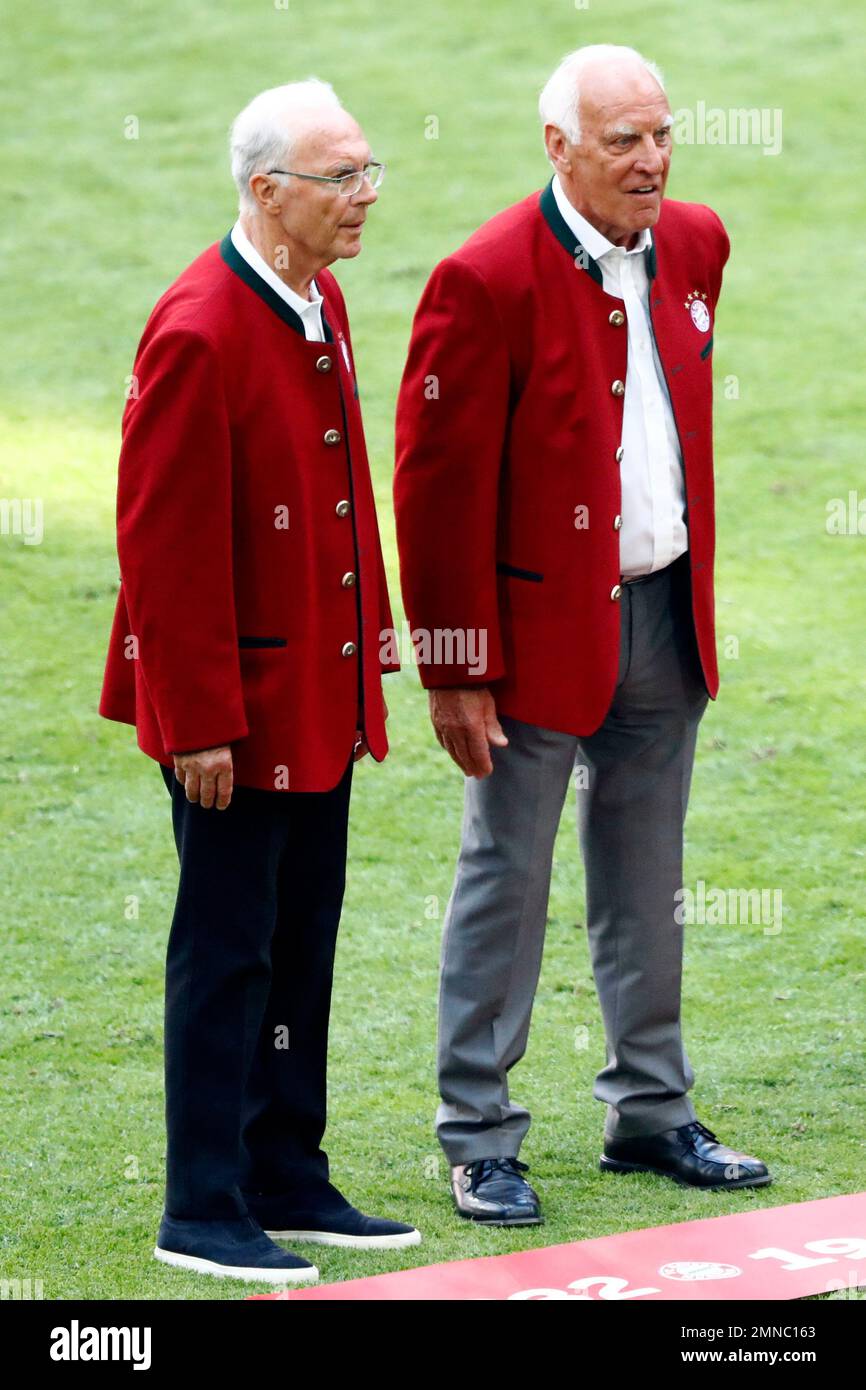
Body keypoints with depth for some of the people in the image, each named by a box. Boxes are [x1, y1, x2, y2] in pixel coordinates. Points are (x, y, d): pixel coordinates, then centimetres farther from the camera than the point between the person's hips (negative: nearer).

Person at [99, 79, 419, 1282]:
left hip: (321, 695, 9)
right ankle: (204, 1212, 7)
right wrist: (198, 722, -19)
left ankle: (289, 1184, 25)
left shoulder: (320, 304, 8)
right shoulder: (199, 332, -20)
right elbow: (163, 544, -20)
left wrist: (369, 646, 14)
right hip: (235, 705, -9)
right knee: (228, 949, -1)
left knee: (302, 944, 15)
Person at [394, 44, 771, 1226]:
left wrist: (692, 589, 17)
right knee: (506, 884, 2)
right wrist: (455, 671, -16)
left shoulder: (694, 246, 4)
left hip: (664, 619, 6)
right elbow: (440, 482, -16)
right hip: (542, 627, -6)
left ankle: (652, 1114, 28)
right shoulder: (488, 280, -17)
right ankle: (479, 1140, 11)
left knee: (647, 886, 16)